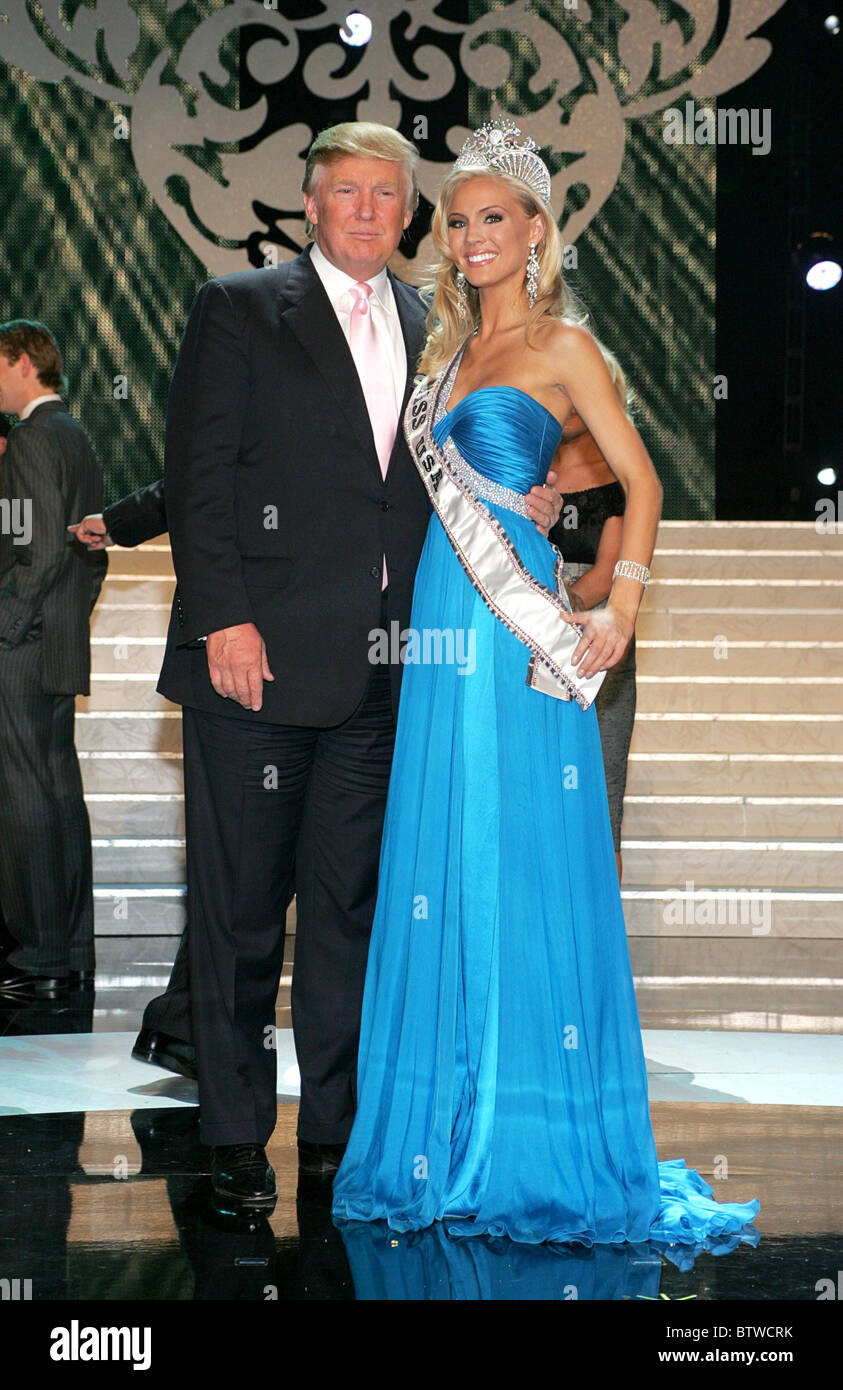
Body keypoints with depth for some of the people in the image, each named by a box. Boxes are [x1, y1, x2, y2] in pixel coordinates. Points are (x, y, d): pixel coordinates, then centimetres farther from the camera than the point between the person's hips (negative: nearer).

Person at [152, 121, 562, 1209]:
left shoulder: (431, 329, 15)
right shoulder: (239, 309, 1)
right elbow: (197, 472, -5)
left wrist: (516, 507, 0)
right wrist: (223, 618, -14)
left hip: (378, 667, 5)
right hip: (258, 655, -4)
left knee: (351, 903, 9)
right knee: (239, 904, 2)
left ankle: (335, 1125, 18)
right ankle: (236, 1136, 11)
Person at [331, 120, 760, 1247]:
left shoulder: (561, 343, -2)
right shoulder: (450, 350, 18)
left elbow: (641, 481, -5)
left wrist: (621, 611, -14)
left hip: (518, 623, -7)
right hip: (444, 616, 7)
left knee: (526, 857, -5)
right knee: (443, 855, 6)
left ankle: (542, 1139, 3)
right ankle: (456, 1128, 14)